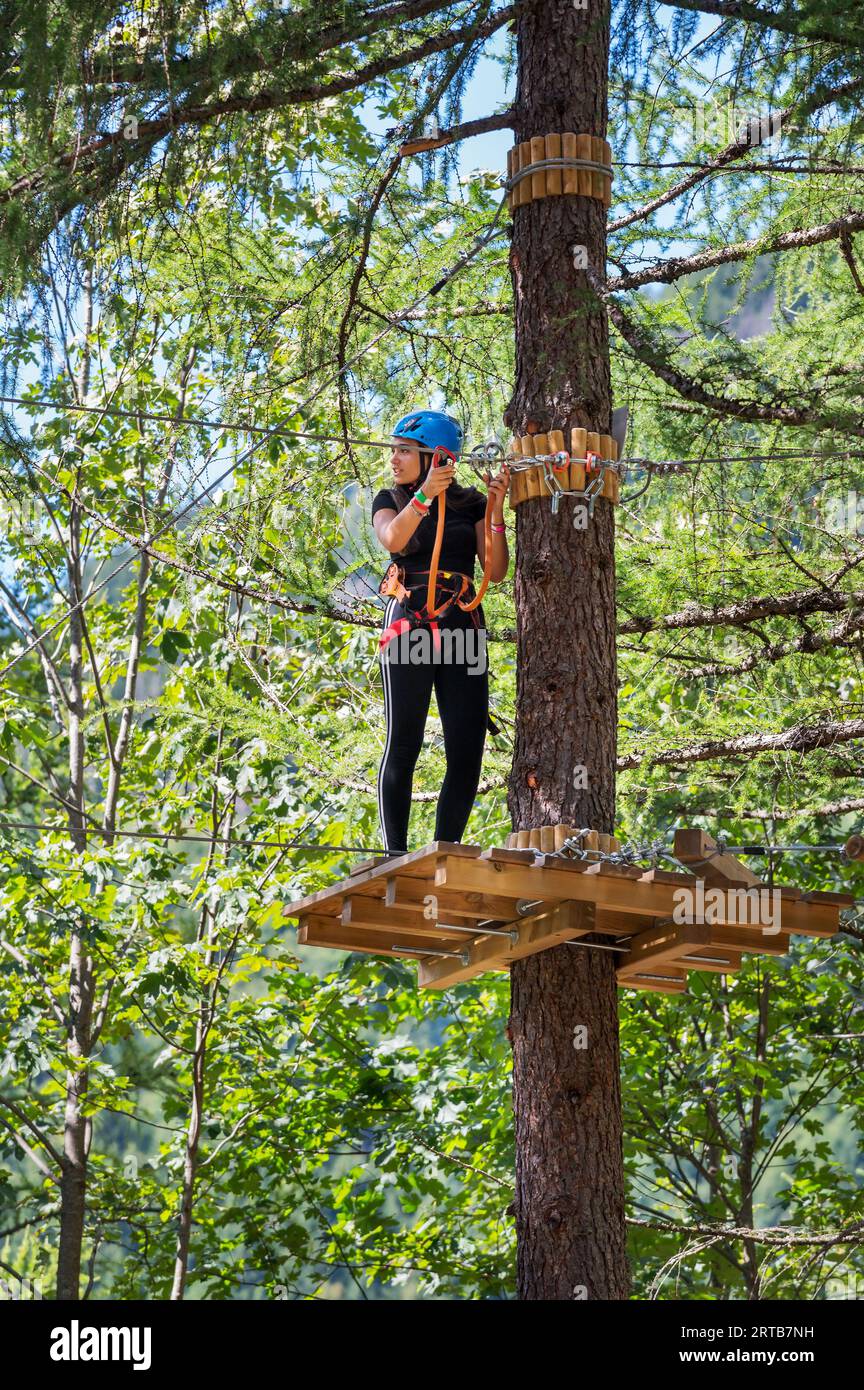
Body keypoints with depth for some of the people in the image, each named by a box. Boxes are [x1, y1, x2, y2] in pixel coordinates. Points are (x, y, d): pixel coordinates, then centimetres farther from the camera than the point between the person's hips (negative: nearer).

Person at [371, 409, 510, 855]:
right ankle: (396, 856, -7)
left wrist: (496, 512, -8)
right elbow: (393, 539, -13)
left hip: (462, 630, 2)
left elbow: (497, 572, 2)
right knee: (403, 746, -8)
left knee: (467, 751, -4)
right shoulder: (390, 499, 10)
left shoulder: (470, 503, 11)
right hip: (408, 626, -2)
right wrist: (425, 494, -26)